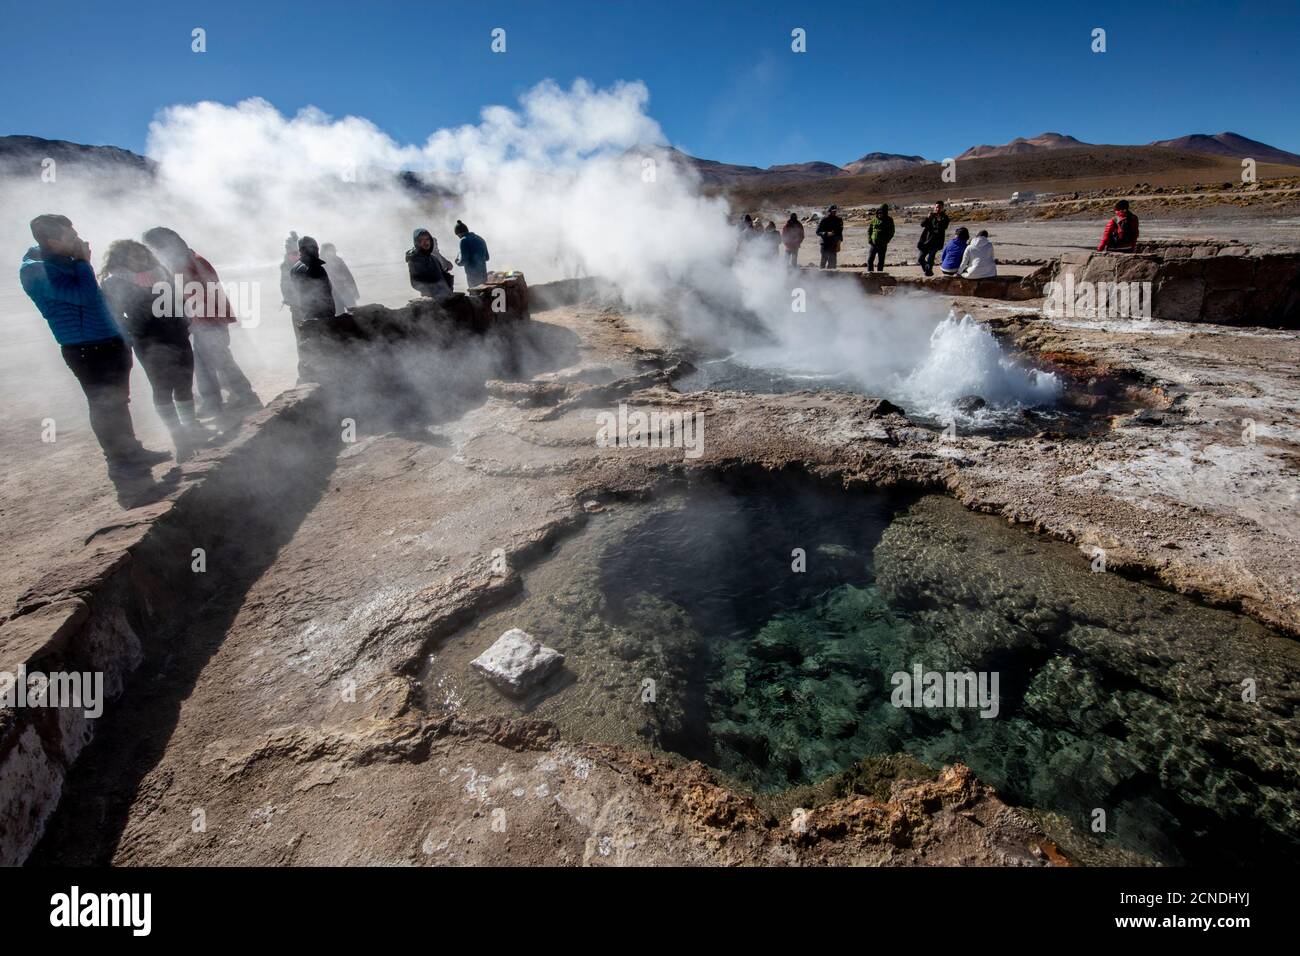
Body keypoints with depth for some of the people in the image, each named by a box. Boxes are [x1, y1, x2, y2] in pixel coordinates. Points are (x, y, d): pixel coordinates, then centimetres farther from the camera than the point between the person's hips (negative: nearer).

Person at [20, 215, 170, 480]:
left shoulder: (65, 262, 14)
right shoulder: (36, 271, -13)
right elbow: (84, 295, -23)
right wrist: (84, 262, -12)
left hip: (109, 342, 9)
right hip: (86, 349, -9)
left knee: (118, 402, 16)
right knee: (104, 406, -2)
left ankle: (132, 451, 27)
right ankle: (118, 463, 8)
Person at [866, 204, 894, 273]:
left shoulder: (889, 220, 1)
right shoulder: (874, 219, 6)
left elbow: (891, 232, 1)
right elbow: (869, 229, 13)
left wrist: (886, 241, -12)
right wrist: (869, 239, -3)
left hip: (882, 245, -1)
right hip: (873, 243, 2)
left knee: (881, 262, 2)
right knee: (869, 260, -4)